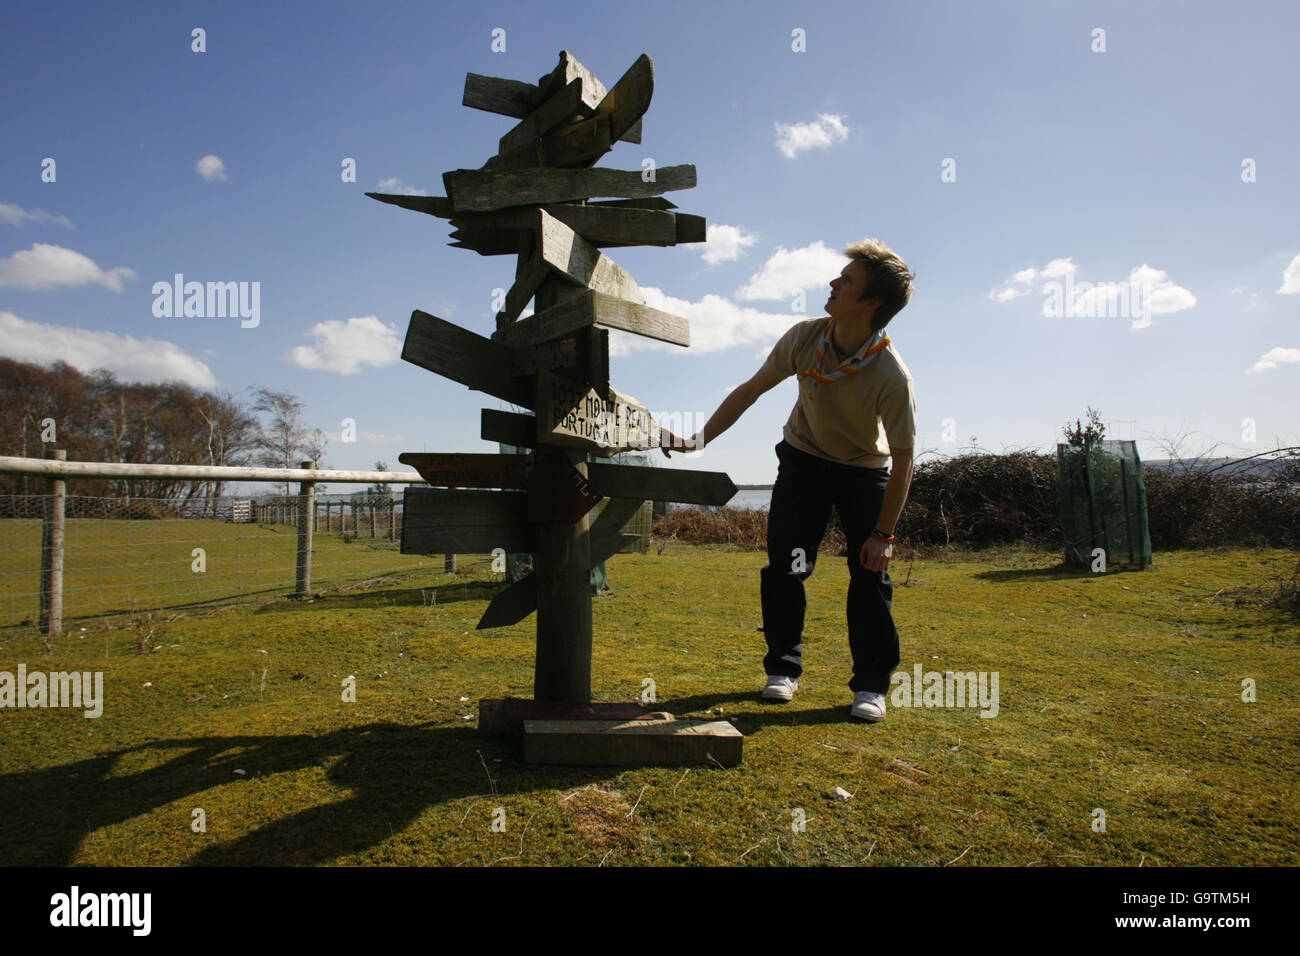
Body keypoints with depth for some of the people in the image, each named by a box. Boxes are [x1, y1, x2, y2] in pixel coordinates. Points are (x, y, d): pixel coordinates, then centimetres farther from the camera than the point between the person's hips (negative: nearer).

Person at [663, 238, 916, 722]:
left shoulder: (892, 377, -29)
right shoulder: (805, 338, -20)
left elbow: (903, 458, -20)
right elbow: (751, 390, -8)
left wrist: (883, 534, -18)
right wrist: (699, 439, -11)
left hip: (865, 472, -2)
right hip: (803, 460, 2)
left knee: (870, 575, -8)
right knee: (784, 568, -5)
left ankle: (871, 685, 8)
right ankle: (783, 668, 13)